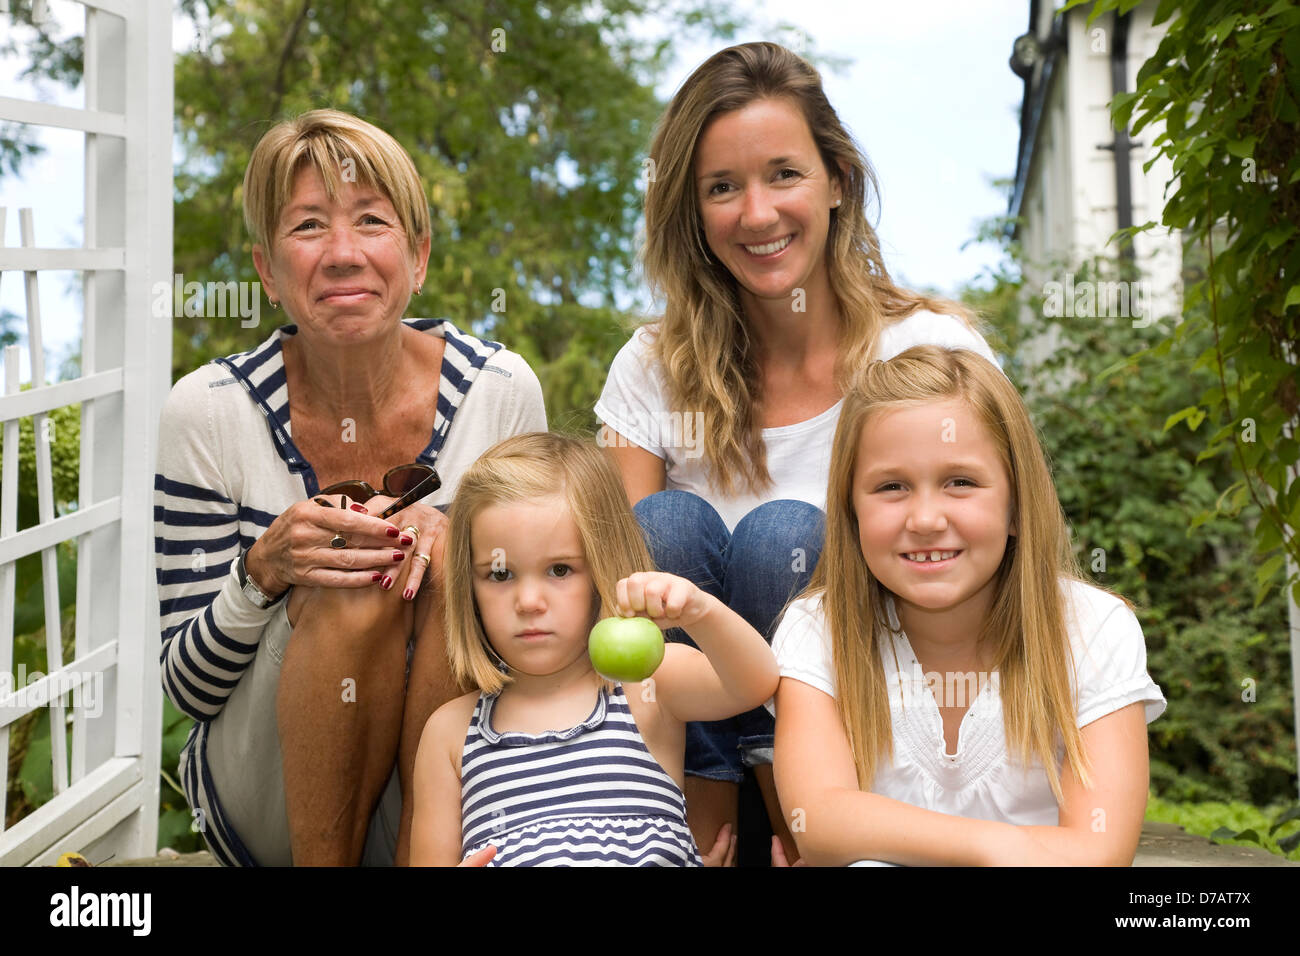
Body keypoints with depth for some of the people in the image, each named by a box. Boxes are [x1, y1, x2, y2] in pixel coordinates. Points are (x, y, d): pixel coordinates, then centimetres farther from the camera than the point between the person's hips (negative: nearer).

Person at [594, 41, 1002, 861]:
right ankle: (702, 842, -13)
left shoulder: (935, 349, -8)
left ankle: (809, 833, -15)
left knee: (781, 537, -27)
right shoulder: (653, 370, -1)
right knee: (669, 522, -24)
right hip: (696, 737, 3)